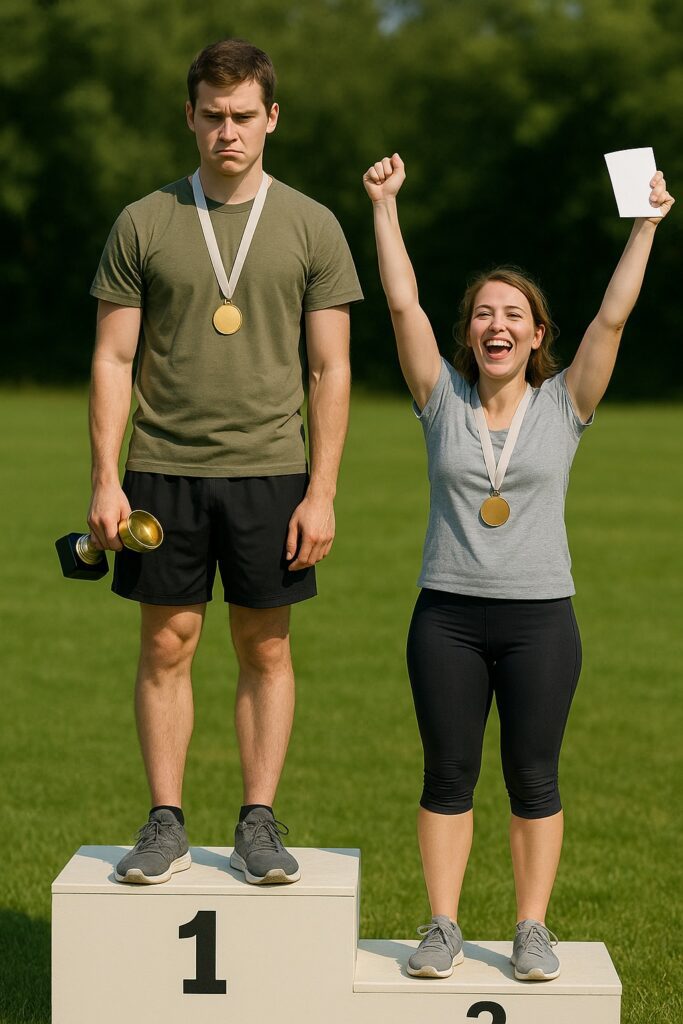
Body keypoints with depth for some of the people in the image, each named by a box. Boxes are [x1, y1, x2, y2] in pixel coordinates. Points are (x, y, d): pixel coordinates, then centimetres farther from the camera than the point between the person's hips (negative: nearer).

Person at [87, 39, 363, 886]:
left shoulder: (310, 227, 4)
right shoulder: (143, 224, 5)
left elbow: (331, 371, 3)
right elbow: (114, 358, 5)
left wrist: (322, 493, -4)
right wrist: (104, 481, -3)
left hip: (268, 470, 0)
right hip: (163, 467, 0)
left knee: (265, 649, 3)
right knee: (166, 644, 2)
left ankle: (259, 823, 11)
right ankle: (165, 824, 10)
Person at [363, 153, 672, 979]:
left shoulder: (562, 407, 3)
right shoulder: (443, 402, 5)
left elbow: (613, 317, -4)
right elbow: (403, 305, -1)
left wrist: (646, 225, -7)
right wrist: (384, 205, -4)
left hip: (539, 617, -1)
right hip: (447, 617, 1)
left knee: (532, 779, 4)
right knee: (447, 776, 4)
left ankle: (532, 929, 13)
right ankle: (443, 928, 13)